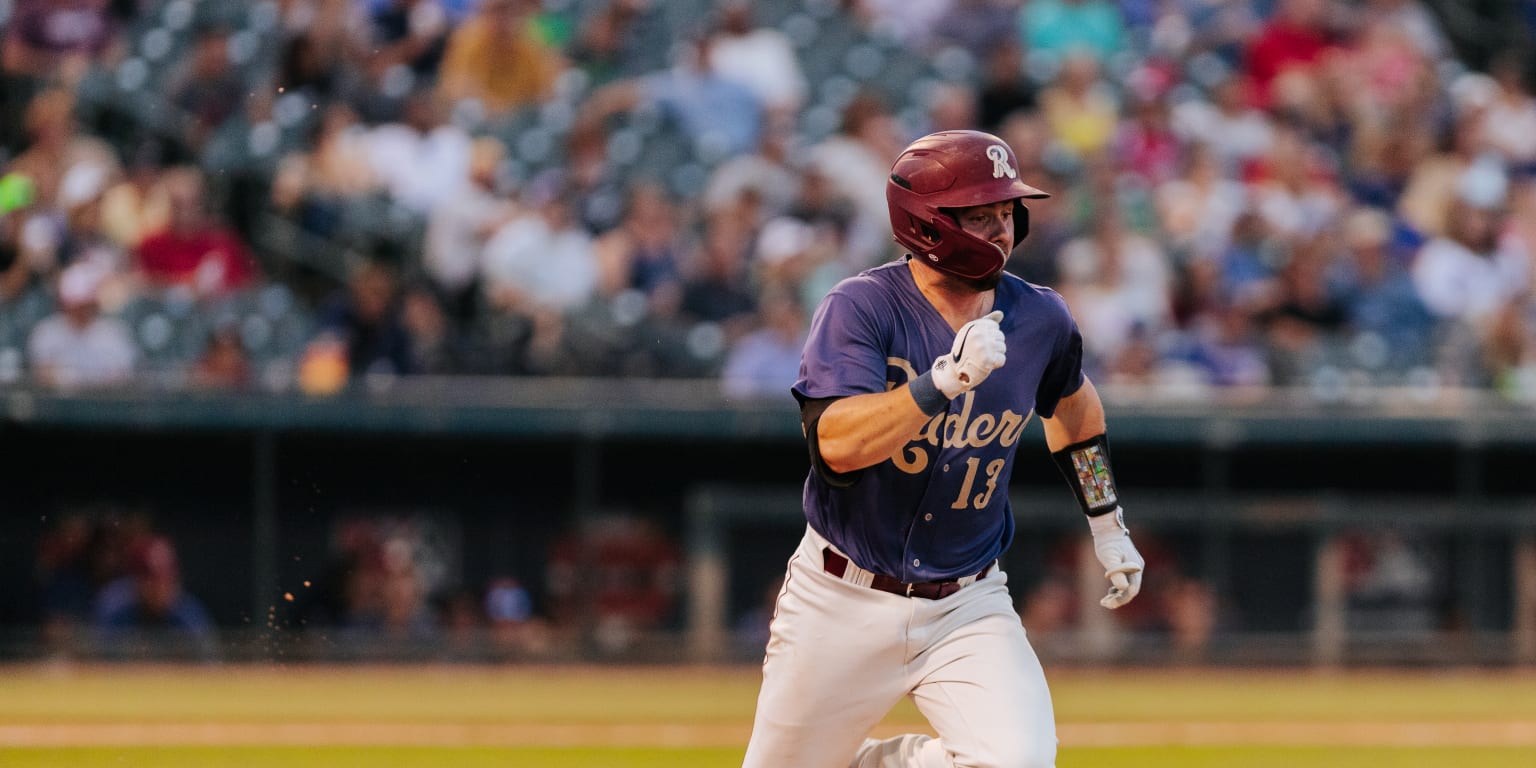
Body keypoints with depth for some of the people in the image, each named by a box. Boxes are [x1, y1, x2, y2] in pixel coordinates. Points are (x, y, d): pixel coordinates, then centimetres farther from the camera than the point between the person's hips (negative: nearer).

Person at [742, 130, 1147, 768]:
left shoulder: (1038, 320, -2)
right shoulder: (859, 308, -16)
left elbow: (1071, 401, 22)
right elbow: (837, 445, -30)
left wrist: (1106, 523, 21)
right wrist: (947, 380, -37)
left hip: (967, 608, 2)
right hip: (843, 598, -2)